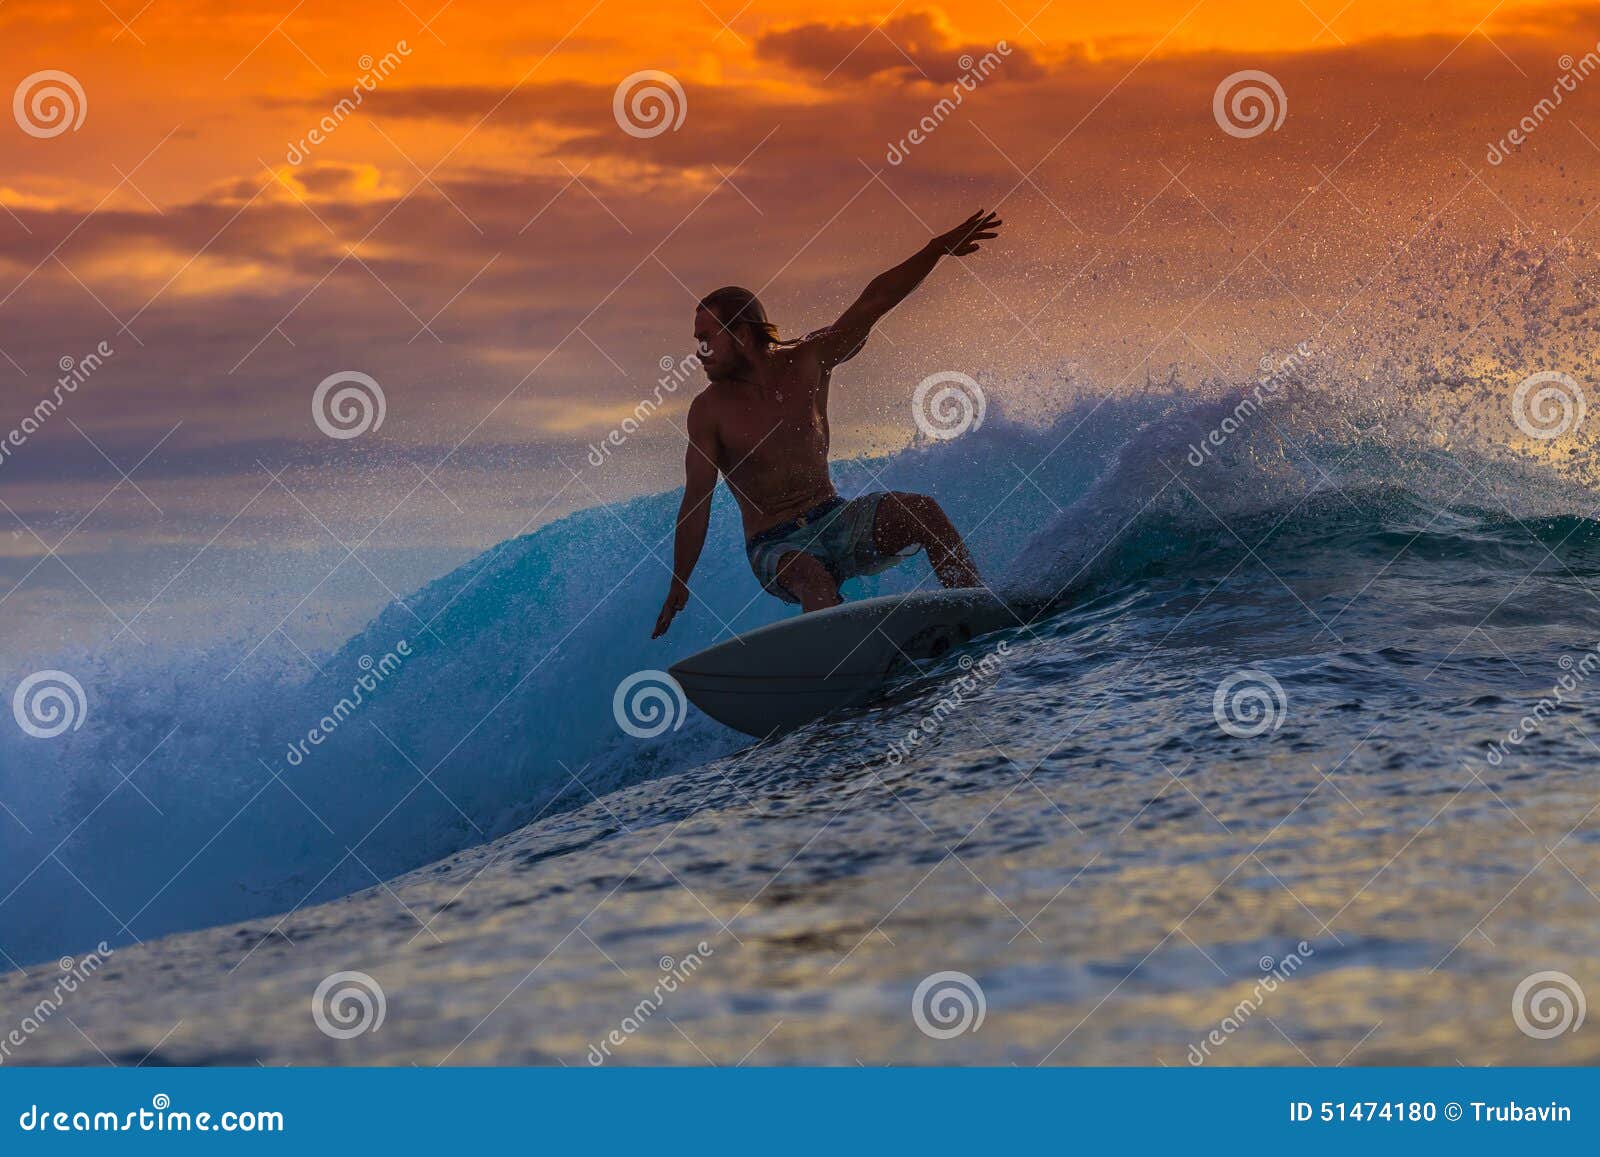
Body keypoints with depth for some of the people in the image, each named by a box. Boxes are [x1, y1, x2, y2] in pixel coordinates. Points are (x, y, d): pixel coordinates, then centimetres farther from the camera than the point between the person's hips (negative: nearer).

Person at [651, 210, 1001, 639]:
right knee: (815, 583, -38)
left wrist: (938, 249, -11)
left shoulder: (808, 362, 1)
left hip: (834, 522, 3)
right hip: (775, 546, -3)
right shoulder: (709, 411, -7)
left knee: (922, 511, -22)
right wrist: (679, 585, -11)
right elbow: (697, 502, -8)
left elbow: (873, 302, -3)